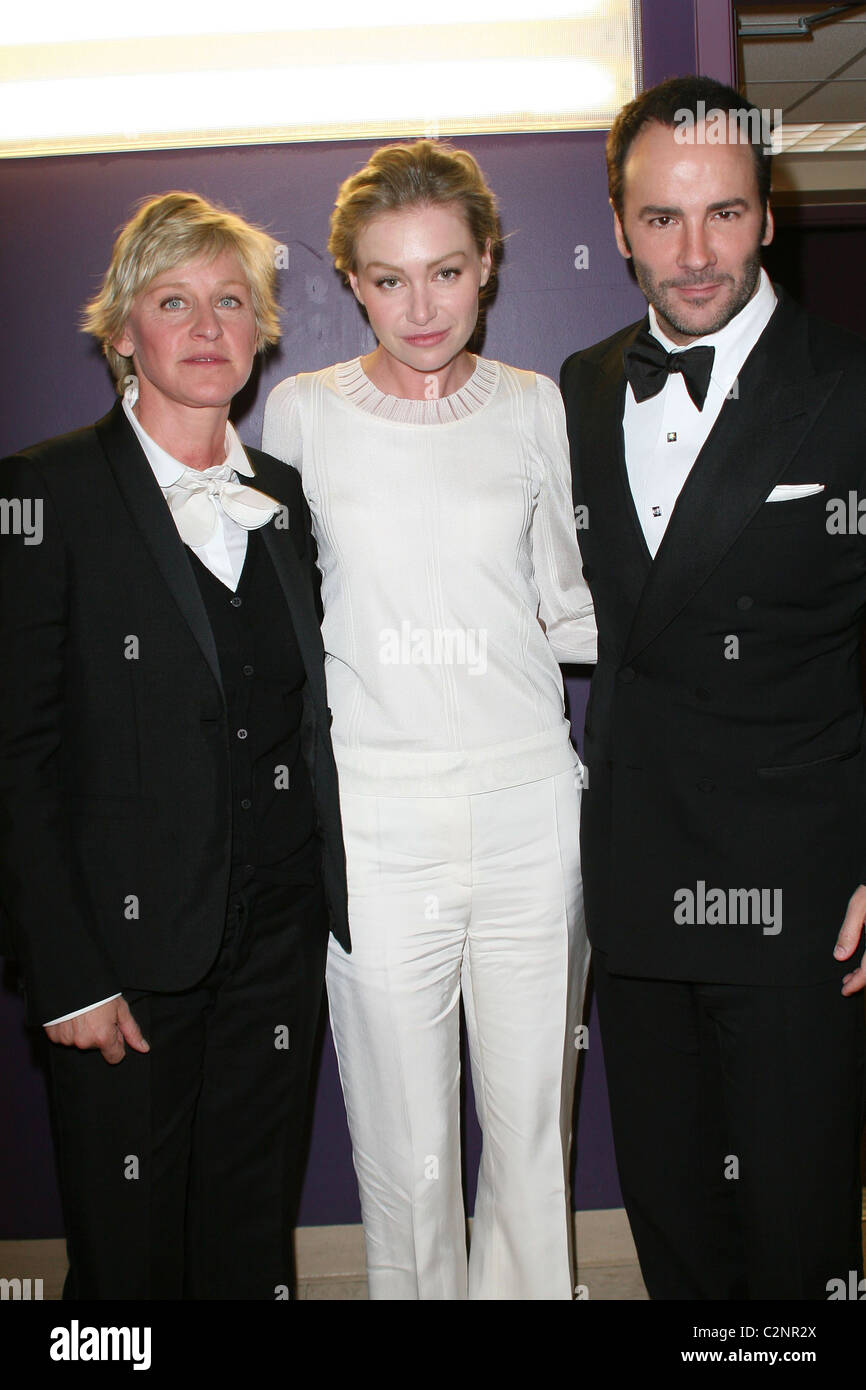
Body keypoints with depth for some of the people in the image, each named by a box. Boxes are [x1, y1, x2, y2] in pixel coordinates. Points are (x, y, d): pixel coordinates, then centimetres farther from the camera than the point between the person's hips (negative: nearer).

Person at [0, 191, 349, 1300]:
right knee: (130, 1255, 10)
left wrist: (330, 900, 7)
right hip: (127, 945, -4)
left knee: (252, 1243, 17)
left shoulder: (287, 498, 9)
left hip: (279, 937, 5)